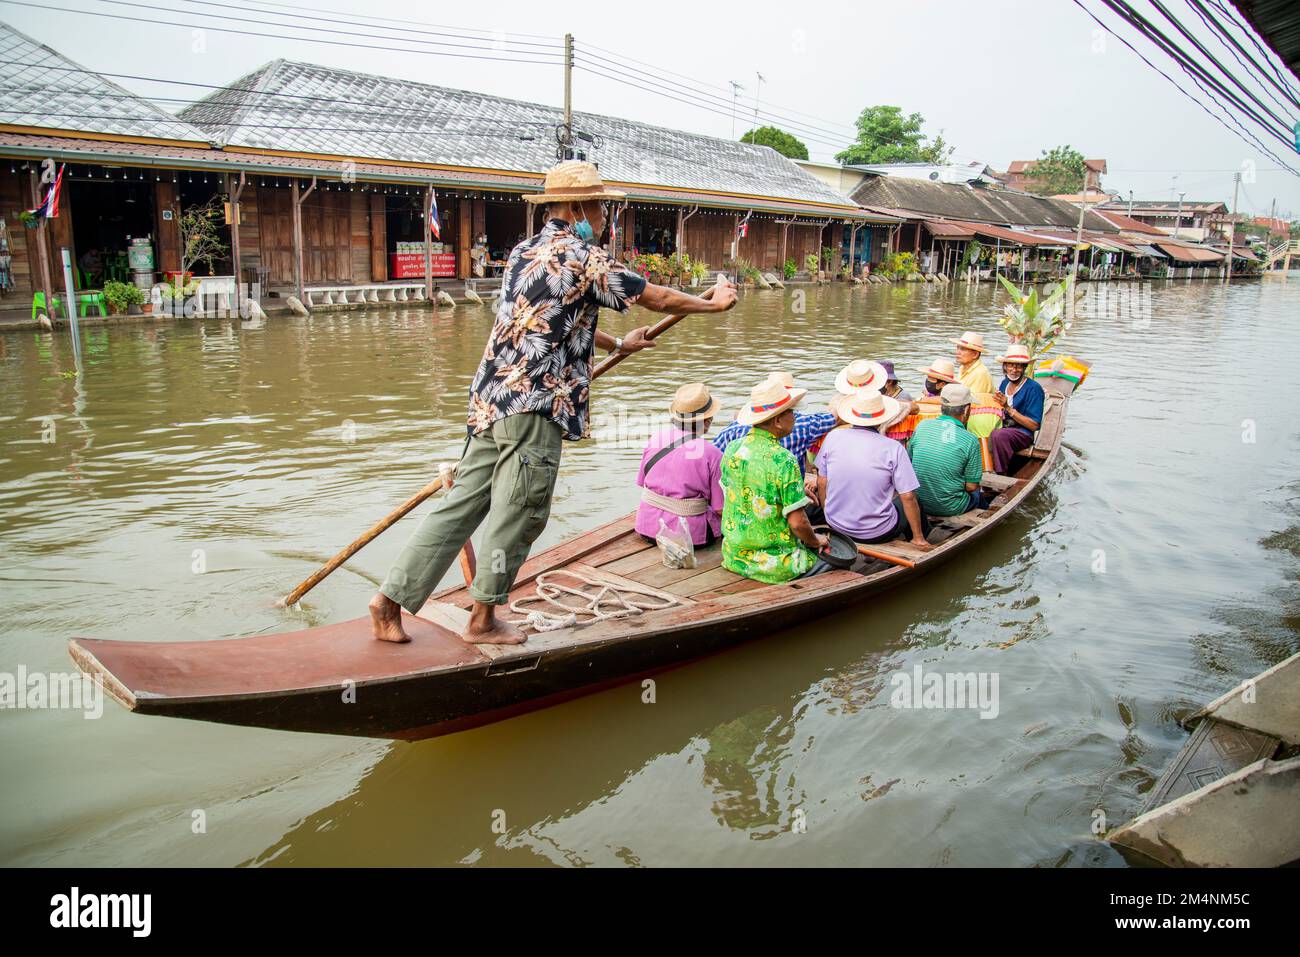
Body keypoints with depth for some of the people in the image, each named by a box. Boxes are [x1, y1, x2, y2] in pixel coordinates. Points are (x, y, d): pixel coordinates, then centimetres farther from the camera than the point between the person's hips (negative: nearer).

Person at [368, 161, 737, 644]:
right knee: (517, 515, 3)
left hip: (489, 400, 9)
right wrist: (712, 302, 19)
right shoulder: (585, 258, -6)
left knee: (460, 504, 12)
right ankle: (483, 621, 15)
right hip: (534, 408, -8)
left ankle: (391, 598, 14)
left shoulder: (523, 253, 19)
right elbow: (657, 298, 2)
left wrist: (616, 343, 44)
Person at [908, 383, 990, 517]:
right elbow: (971, 486, -10)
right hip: (951, 509, -4)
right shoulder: (971, 441, -15)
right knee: (977, 493, 30)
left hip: (919, 505, 4)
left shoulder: (922, 426, -6)